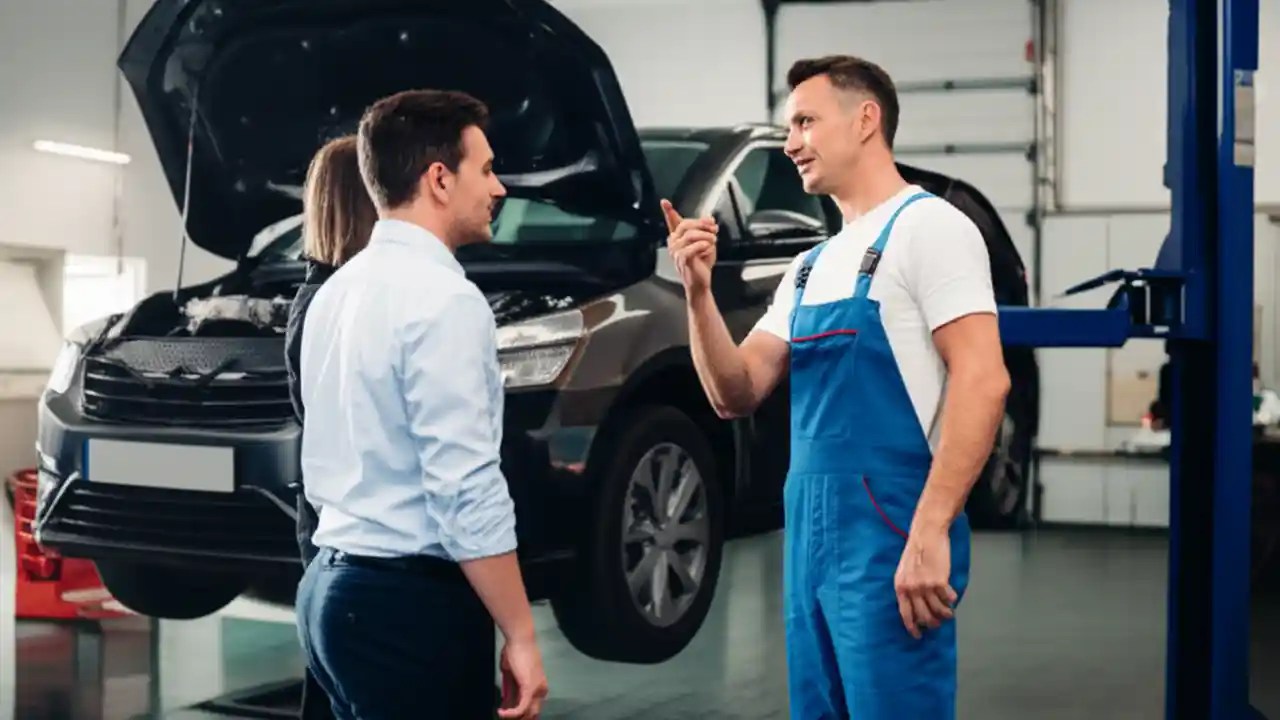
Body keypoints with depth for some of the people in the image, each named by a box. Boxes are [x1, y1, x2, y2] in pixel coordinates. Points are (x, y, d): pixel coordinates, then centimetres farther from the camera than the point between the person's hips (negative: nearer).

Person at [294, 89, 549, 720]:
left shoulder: (337, 290, 11)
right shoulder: (443, 299, -16)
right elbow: (467, 490, -21)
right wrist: (520, 637, -17)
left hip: (332, 583, 9)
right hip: (411, 601, -9)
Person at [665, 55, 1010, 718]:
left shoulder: (926, 227, -7)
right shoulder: (810, 266, 17)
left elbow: (982, 380, -17)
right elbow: (737, 394, 13)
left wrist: (930, 532, -23)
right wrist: (699, 292, -2)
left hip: (889, 536, -8)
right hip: (810, 537, 8)